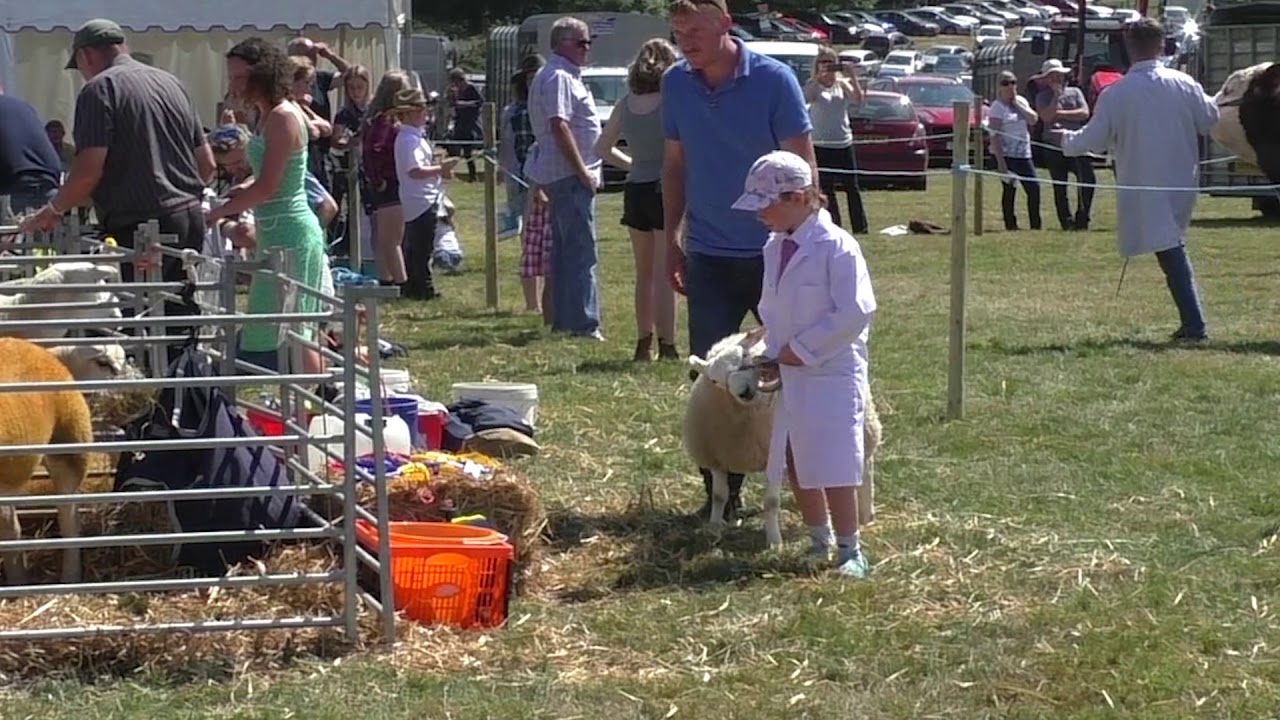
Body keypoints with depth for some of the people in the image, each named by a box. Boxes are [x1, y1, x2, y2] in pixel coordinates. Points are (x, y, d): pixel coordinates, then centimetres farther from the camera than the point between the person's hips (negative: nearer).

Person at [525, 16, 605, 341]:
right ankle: (584, 323, -13)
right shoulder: (558, 77, -14)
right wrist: (583, 172, -21)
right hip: (570, 175, -11)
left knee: (566, 250, 13)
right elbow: (559, 126, -22)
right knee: (582, 251, -12)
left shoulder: (566, 76, 19)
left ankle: (564, 319, 18)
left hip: (569, 176, 11)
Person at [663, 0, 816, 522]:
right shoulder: (676, 84, 1)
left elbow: (802, 165, -9)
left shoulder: (773, 80, -12)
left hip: (773, 253, -3)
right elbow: (674, 163, 10)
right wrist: (671, 239, 7)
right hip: (708, 257, 3)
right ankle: (721, 491, 13)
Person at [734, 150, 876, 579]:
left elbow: (855, 314, -20)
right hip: (791, 375, 8)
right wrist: (775, 354, 1)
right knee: (795, 464, 14)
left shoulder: (836, 247, -16)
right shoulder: (775, 248, 8)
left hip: (832, 373, -8)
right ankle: (819, 543, 29)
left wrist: (801, 349, -17)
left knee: (834, 467, -9)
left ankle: (850, 553, -1)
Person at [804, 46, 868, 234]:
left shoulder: (842, 84, 5)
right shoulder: (814, 85, 0)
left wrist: (852, 77, -20)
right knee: (827, 189, 1)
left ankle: (860, 226, 9)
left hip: (844, 143, 2)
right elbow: (806, 98, -22)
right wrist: (819, 77, -28)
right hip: (821, 145, -2)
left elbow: (858, 99, -11)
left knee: (852, 187, 4)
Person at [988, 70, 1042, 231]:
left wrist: (1017, 103, -5)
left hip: (1023, 154, 6)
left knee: (1034, 188, 1)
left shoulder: (1021, 101, 12)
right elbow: (995, 135, -14)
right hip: (1006, 154, -6)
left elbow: (1033, 119, -1)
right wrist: (1000, 161, -20)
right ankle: (1010, 224, 5)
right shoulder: (998, 106, -8)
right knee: (1009, 189, -3)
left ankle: (1036, 224, 7)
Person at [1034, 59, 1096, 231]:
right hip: (1055, 147, 0)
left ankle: (1081, 219, -6)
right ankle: (1067, 222, 7)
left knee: (1088, 179, -13)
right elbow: (1046, 116, -9)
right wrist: (1056, 95, -7)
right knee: (1059, 188, 2)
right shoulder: (1043, 97, 9)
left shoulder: (1075, 92, 13)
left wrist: (1059, 114, -5)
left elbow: (1084, 113, -1)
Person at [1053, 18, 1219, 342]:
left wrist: (1067, 140, 16)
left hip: (1145, 185, -3)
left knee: (1170, 253, -5)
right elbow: (1209, 120, 7)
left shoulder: (1115, 94, -10)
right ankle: (1191, 321, 17)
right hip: (1181, 183, 3)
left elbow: (1093, 139, -5)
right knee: (1174, 248, 18)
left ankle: (1194, 325, -12)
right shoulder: (1184, 84, -3)